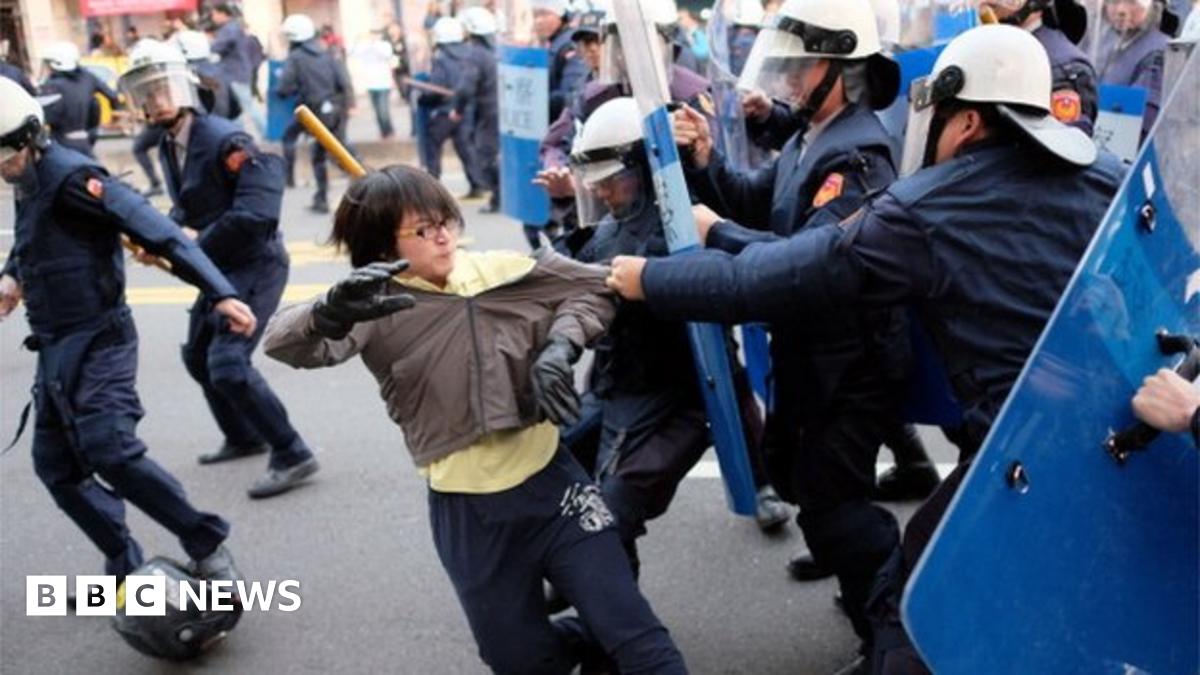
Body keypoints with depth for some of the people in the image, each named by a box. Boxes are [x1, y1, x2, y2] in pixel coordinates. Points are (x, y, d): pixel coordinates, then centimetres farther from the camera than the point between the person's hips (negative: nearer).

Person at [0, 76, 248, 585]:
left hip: (97, 342, -10)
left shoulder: (70, 178, -16)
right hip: (55, 348, 10)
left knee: (111, 452, -20)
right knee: (55, 465, 11)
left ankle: (208, 548, -6)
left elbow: (154, 231, -25)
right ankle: (126, 568, 21)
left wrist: (220, 294, -34)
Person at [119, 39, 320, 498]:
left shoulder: (225, 140, -21)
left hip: (255, 265, -10)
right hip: (220, 267, 10)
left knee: (228, 365, -19)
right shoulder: (168, 147, 7)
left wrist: (198, 246, -18)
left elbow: (256, 212, -29)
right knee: (198, 356, 21)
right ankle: (243, 437, 40)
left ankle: (292, 457, -7)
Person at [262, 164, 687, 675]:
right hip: (468, 512, -1)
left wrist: (559, 348, -9)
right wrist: (332, 312, -45)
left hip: (550, 481, 1)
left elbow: (592, 287, 9)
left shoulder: (502, 270, -1)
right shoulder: (377, 307, -9)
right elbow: (283, 342, -23)